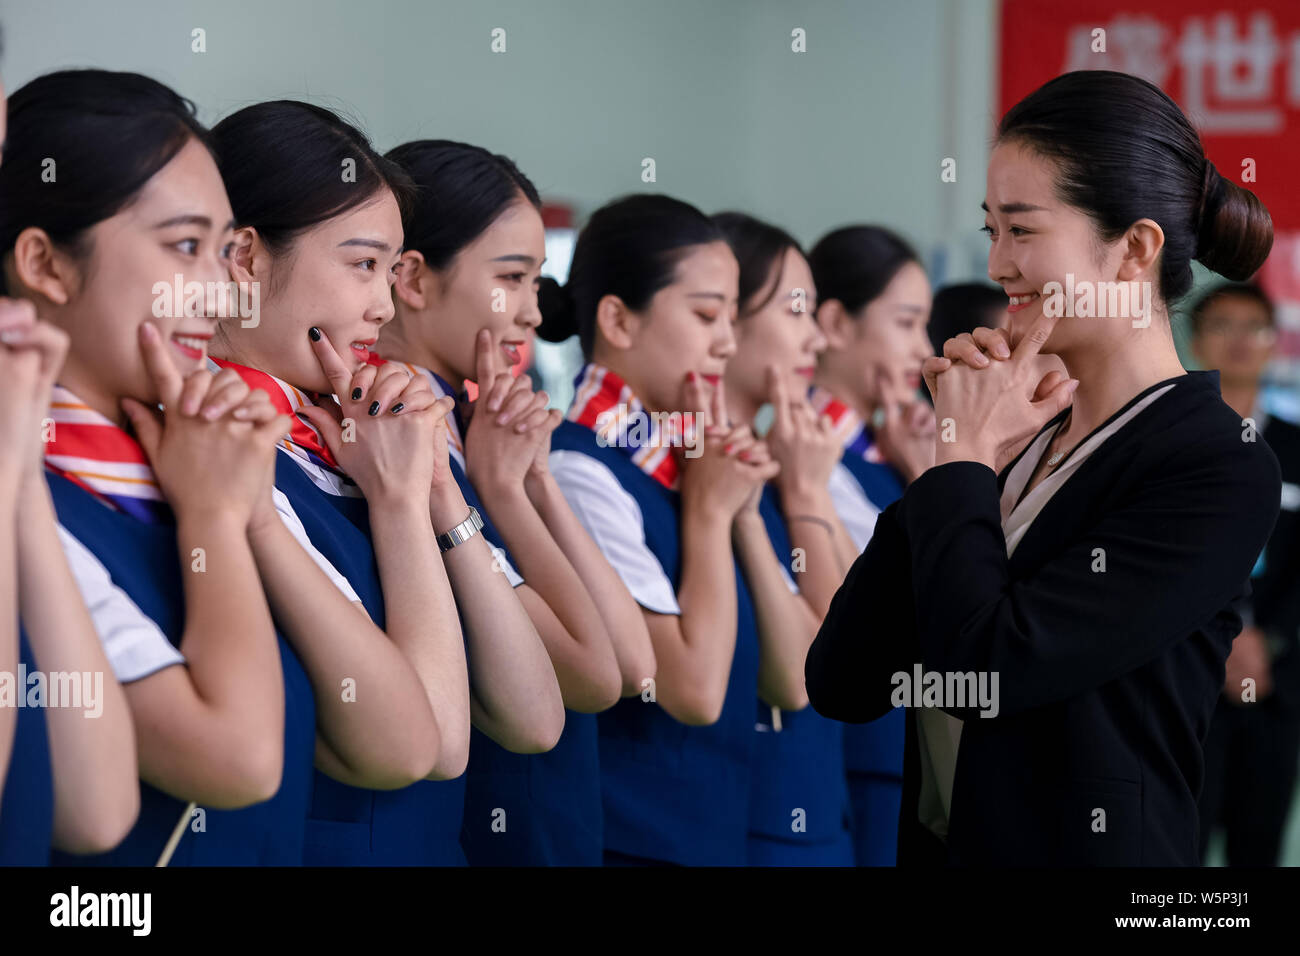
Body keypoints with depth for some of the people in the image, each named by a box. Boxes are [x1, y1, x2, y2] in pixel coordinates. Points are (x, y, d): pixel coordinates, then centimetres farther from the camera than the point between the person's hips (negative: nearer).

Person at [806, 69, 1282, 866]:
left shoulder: (1223, 476, -15)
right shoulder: (1027, 431, 3)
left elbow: (990, 667, -24)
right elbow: (841, 685, -2)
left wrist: (964, 458, -10)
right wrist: (958, 456, -8)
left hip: (1082, 848, -6)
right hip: (937, 841, 6)